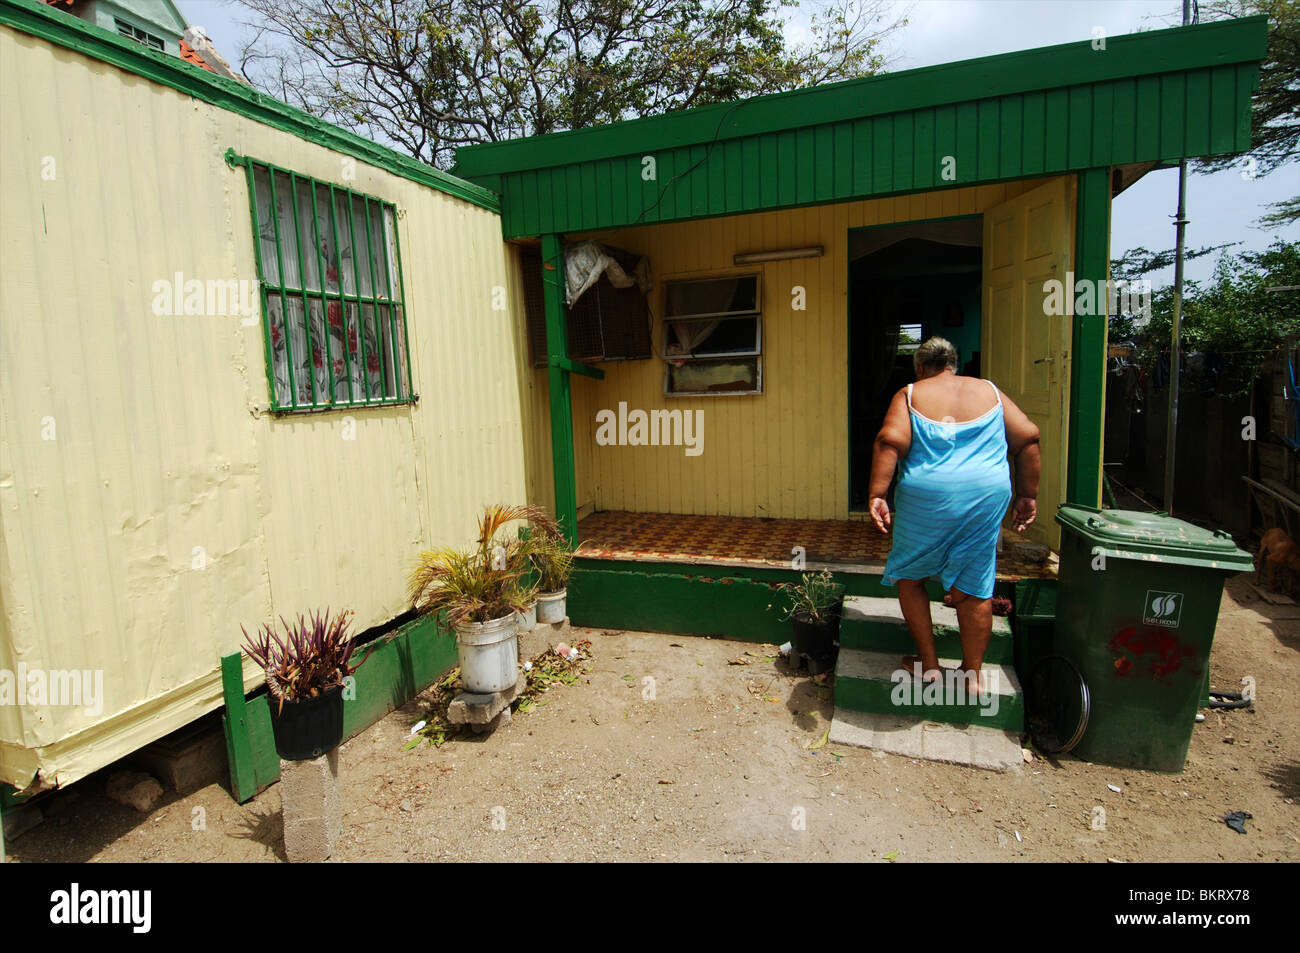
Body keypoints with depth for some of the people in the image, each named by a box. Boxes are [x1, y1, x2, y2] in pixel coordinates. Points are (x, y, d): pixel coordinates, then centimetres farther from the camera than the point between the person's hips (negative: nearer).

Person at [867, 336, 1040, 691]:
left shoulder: (909, 395, 5)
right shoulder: (990, 391, 13)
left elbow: (890, 441, -11)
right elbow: (1027, 438, 5)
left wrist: (876, 494, -15)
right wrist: (1027, 495, 10)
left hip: (926, 496, -2)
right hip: (987, 494, 3)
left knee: (910, 576, 17)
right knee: (974, 588, 12)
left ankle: (928, 663, 22)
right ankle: (973, 673, 22)